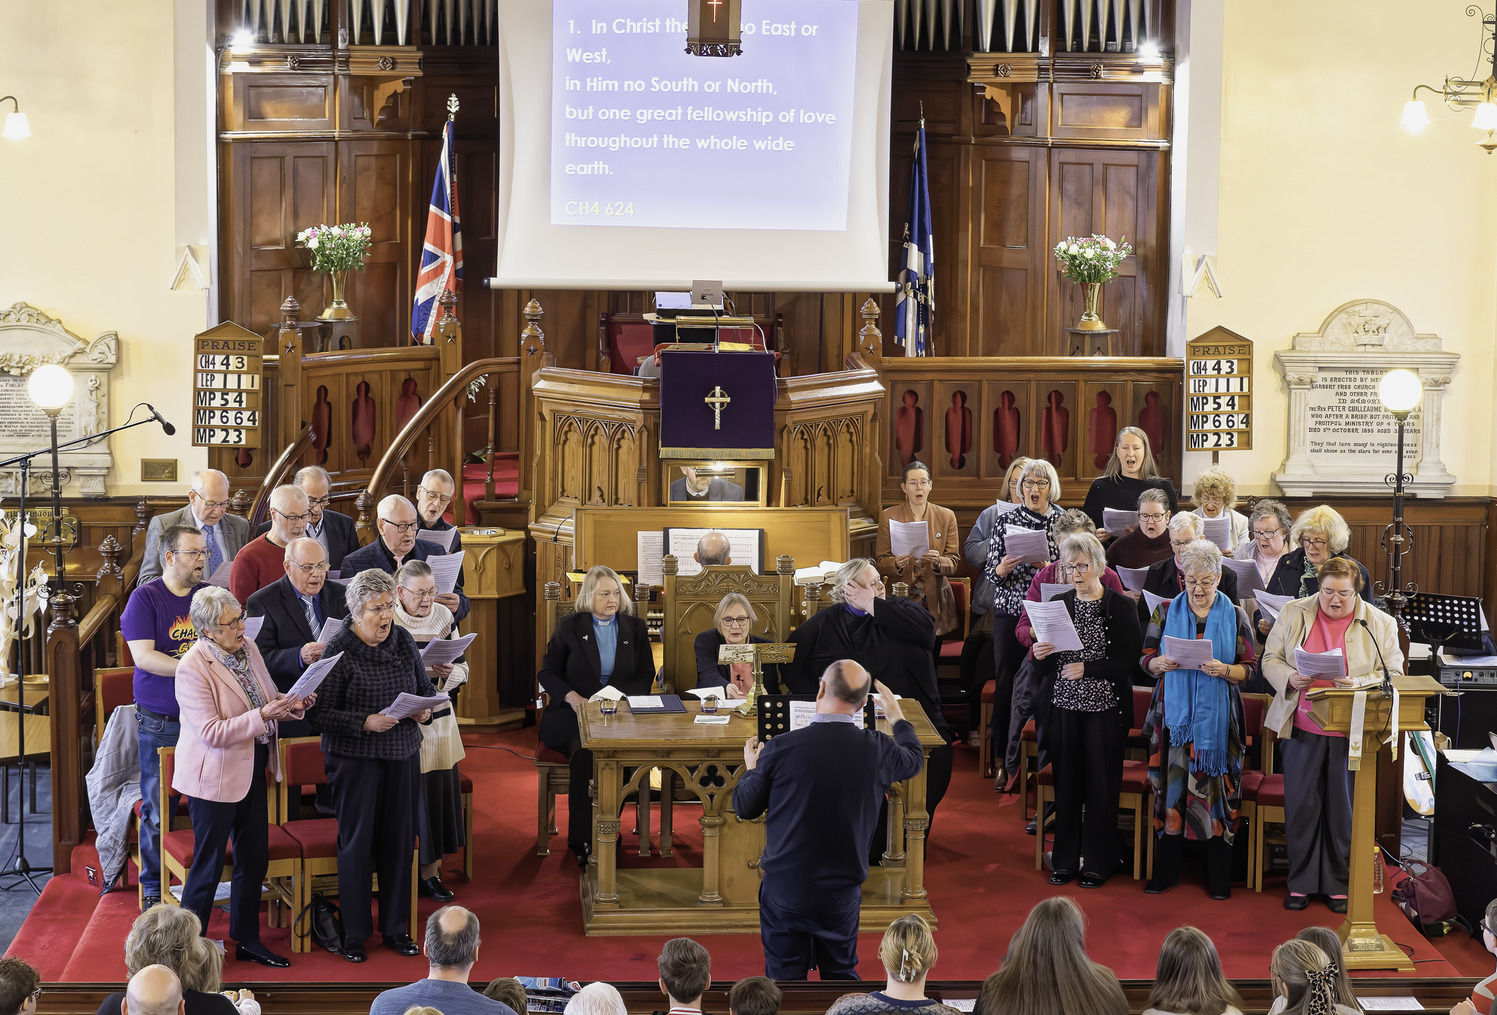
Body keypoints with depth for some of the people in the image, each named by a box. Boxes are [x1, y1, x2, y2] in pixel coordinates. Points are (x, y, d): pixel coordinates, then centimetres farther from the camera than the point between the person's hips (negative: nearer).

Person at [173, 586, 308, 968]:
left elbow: (268, 699, 16)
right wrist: (262, 715, -29)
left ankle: (247, 940, 29)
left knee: (254, 858, 15)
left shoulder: (248, 649, 4)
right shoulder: (192, 668, -20)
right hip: (214, 776, -8)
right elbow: (212, 732, -23)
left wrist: (291, 705, -5)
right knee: (209, 864, 1)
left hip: (252, 770, 8)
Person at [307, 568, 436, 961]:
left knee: (399, 839, 7)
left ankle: (395, 927, 19)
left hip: (402, 755, 5)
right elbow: (318, 714, -13)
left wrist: (425, 708, -5)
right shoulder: (338, 652, -12)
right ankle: (354, 933, 10)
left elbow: (425, 687, 17)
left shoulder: (403, 641, 4)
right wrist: (366, 722, -23)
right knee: (357, 841, 0)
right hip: (355, 758, -5)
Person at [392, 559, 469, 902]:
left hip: (438, 721, 4)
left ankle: (430, 871, 16)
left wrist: (447, 673, -14)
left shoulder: (444, 617, 5)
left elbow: (462, 668, 8)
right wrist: (421, 672, -25)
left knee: (439, 792, 4)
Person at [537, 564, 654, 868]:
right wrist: (570, 695, -12)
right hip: (573, 715, -1)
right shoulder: (569, 627, 11)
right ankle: (583, 841, -31)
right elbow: (546, 673, 8)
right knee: (585, 751, -34)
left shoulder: (635, 627, 16)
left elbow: (646, 675, 12)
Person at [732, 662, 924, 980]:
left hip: (785, 891, -2)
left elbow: (745, 807, -3)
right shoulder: (877, 750, -10)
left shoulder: (781, 748, -17)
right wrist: (897, 717, 34)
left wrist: (751, 769, 18)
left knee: (785, 978, 10)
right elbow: (914, 760, 15)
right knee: (841, 974, 19)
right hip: (843, 894, 2)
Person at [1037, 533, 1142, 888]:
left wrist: (1087, 668, -17)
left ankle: (1099, 862, 11)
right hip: (1064, 704, 4)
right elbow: (1047, 666, 13)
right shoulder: (1058, 604, 10)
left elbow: (1128, 661, -10)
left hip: (1105, 707, -3)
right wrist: (1041, 656, -9)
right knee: (1066, 782, 5)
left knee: (1101, 784, 0)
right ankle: (1065, 859, 15)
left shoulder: (1121, 606, -3)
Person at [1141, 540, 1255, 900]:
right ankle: (1166, 872, 11)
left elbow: (1249, 668, 2)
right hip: (1174, 716, 1)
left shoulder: (1235, 616, 3)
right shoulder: (1166, 612, 6)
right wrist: (1160, 664, -15)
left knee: (1216, 791, -1)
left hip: (1217, 718, -1)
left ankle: (1219, 879, 7)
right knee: (1171, 789, 1)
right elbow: (1146, 660, 7)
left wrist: (1224, 670, -18)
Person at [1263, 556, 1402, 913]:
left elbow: (1393, 675, 1)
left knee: (1343, 809, 5)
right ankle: (1301, 882, 17)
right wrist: (1291, 679, -13)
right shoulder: (1294, 613, 5)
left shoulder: (1380, 625, 2)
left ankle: (1337, 883, 19)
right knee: (1300, 805, 4)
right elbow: (1271, 660, 8)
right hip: (1303, 726, 1)